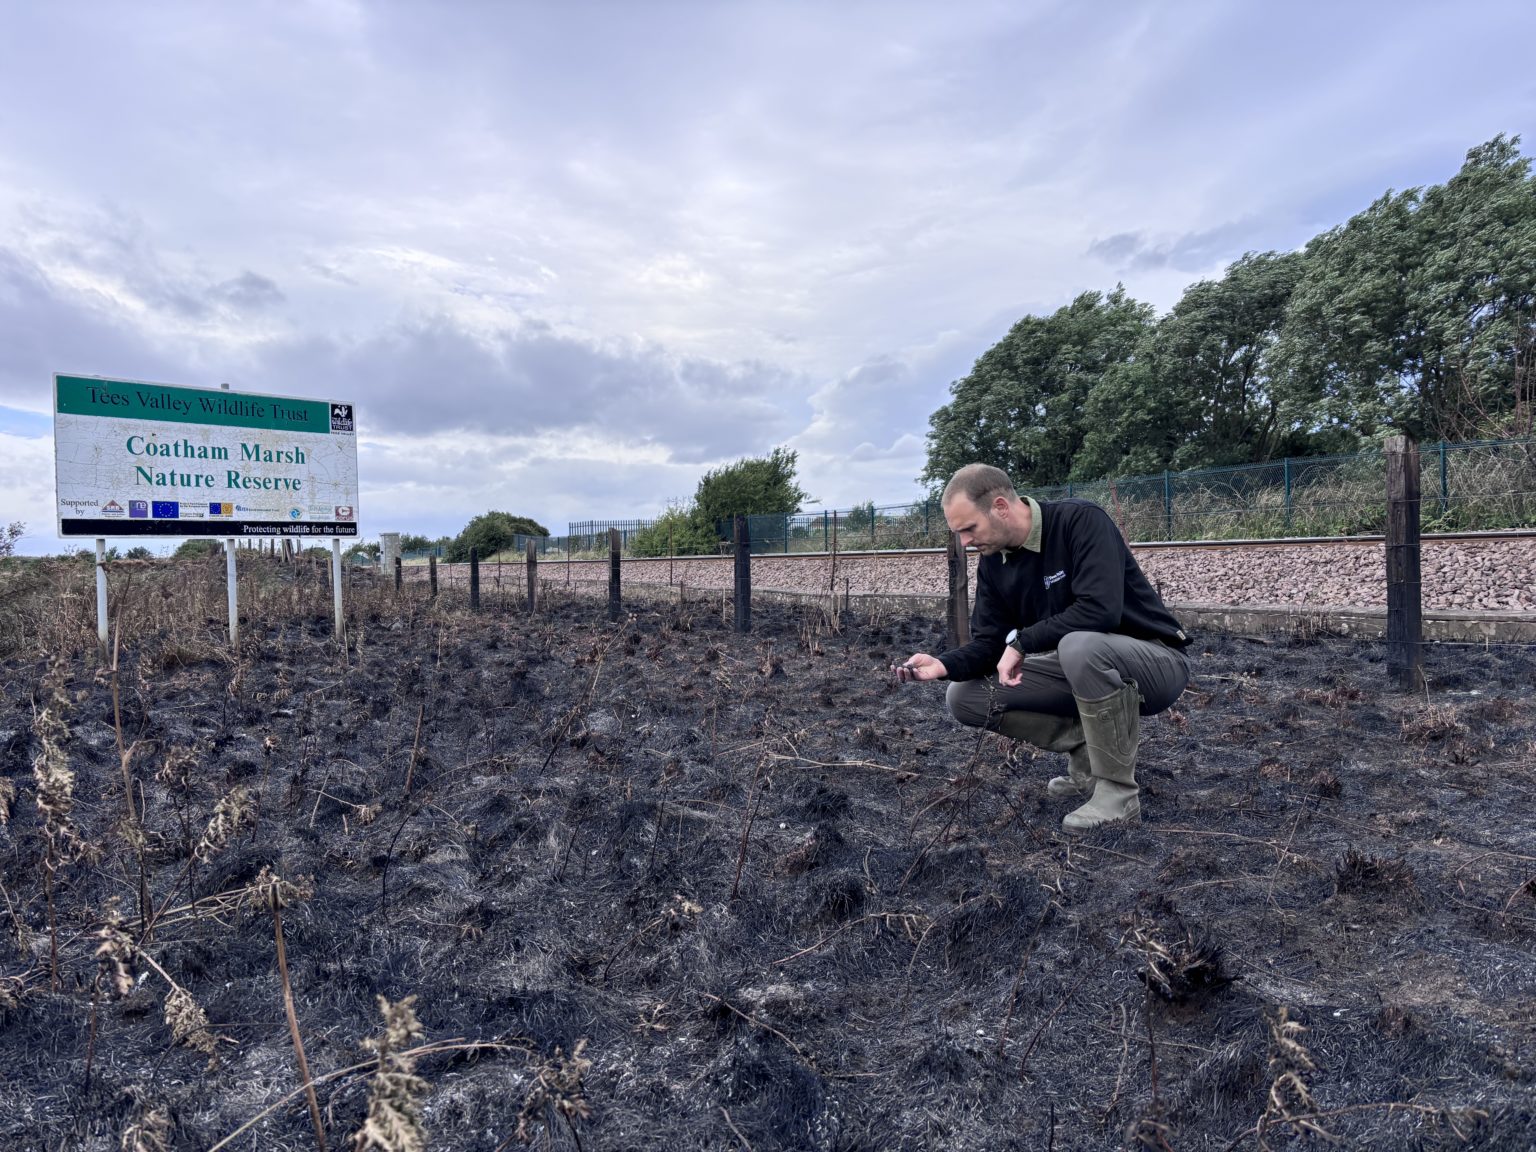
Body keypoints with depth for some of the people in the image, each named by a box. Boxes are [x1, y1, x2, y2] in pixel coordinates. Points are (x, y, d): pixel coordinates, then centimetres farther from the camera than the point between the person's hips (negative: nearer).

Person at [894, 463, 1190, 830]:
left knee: (1080, 646, -40)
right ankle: (1088, 749, 4)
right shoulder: (992, 563, -2)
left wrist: (1022, 641, -26)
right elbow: (989, 643, -1)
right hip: (1079, 667, 7)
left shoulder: (1081, 521, -22)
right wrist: (944, 664, -20)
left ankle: (1117, 791, -20)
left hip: (1155, 659, -6)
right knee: (964, 696, -6)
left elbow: (1100, 609, -34)